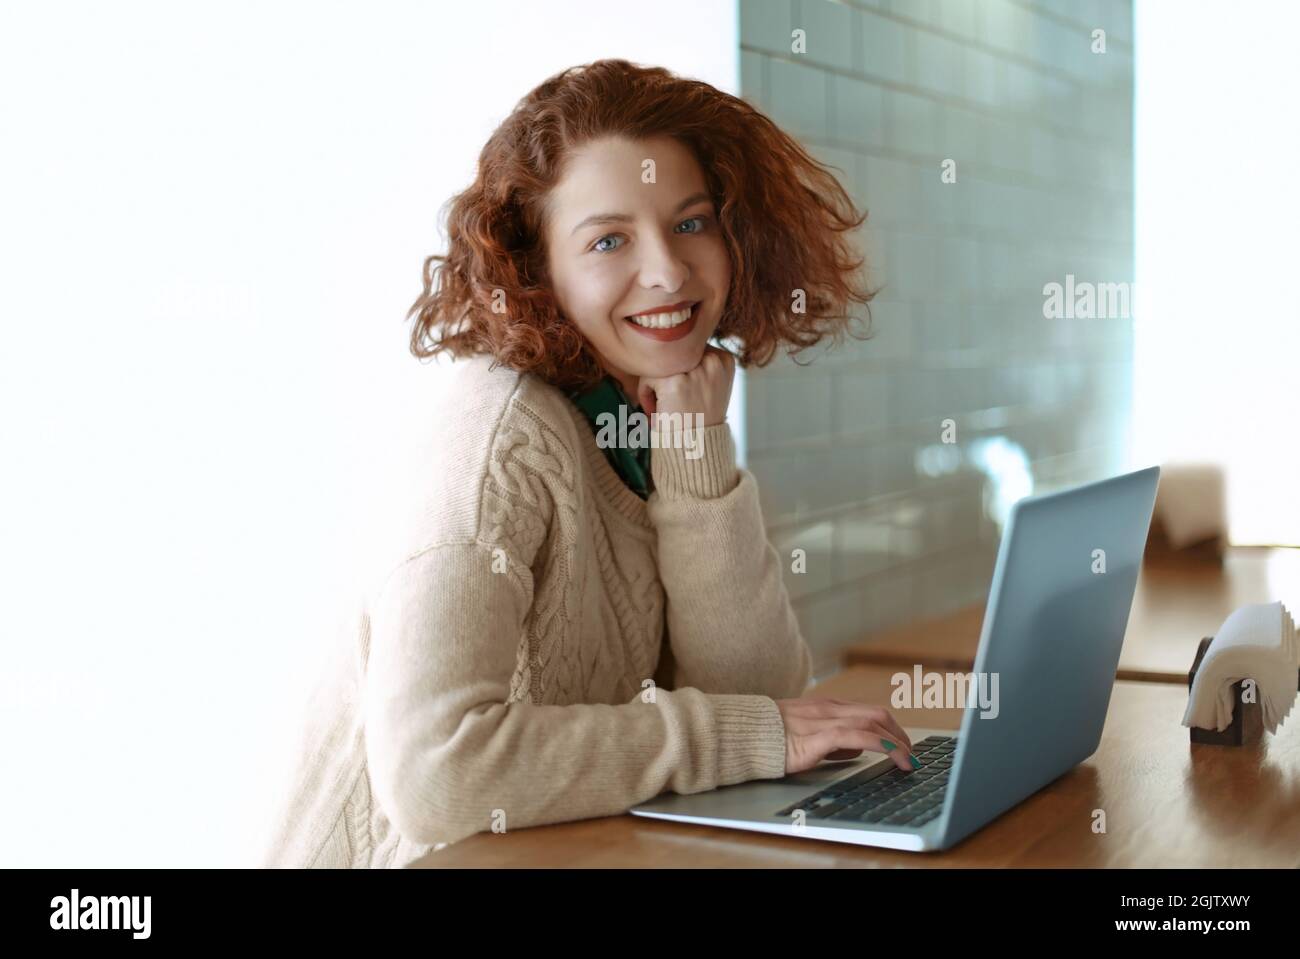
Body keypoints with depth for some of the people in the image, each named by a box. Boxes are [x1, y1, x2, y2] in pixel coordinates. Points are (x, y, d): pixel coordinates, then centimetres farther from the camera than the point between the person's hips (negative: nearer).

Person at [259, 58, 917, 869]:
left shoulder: (662, 414, 2)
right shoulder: (509, 429, -16)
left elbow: (755, 684, -4)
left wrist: (697, 449, -13)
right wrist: (751, 735, -21)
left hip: (564, 847, 5)